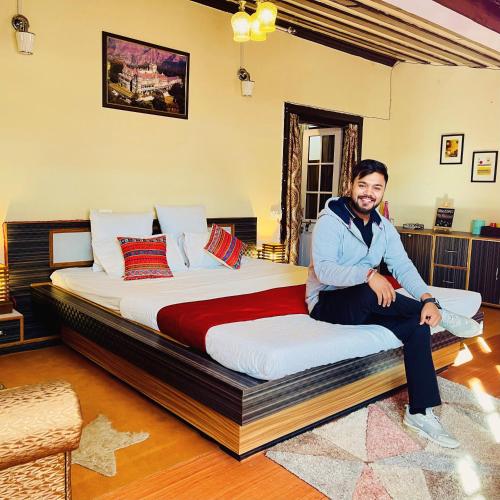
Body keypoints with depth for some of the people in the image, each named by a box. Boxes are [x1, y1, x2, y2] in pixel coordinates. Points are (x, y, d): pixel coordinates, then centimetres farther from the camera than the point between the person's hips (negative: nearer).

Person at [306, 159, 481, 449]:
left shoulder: (384, 227, 5)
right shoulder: (330, 221, -15)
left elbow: (403, 266, -5)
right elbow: (323, 269, -27)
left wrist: (427, 298, -22)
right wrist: (369, 274, -41)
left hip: (365, 305, 6)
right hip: (327, 302, -6)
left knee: (418, 324, -18)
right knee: (368, 295, -37)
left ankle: (420, 412, -9)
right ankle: (442, 317, -12)